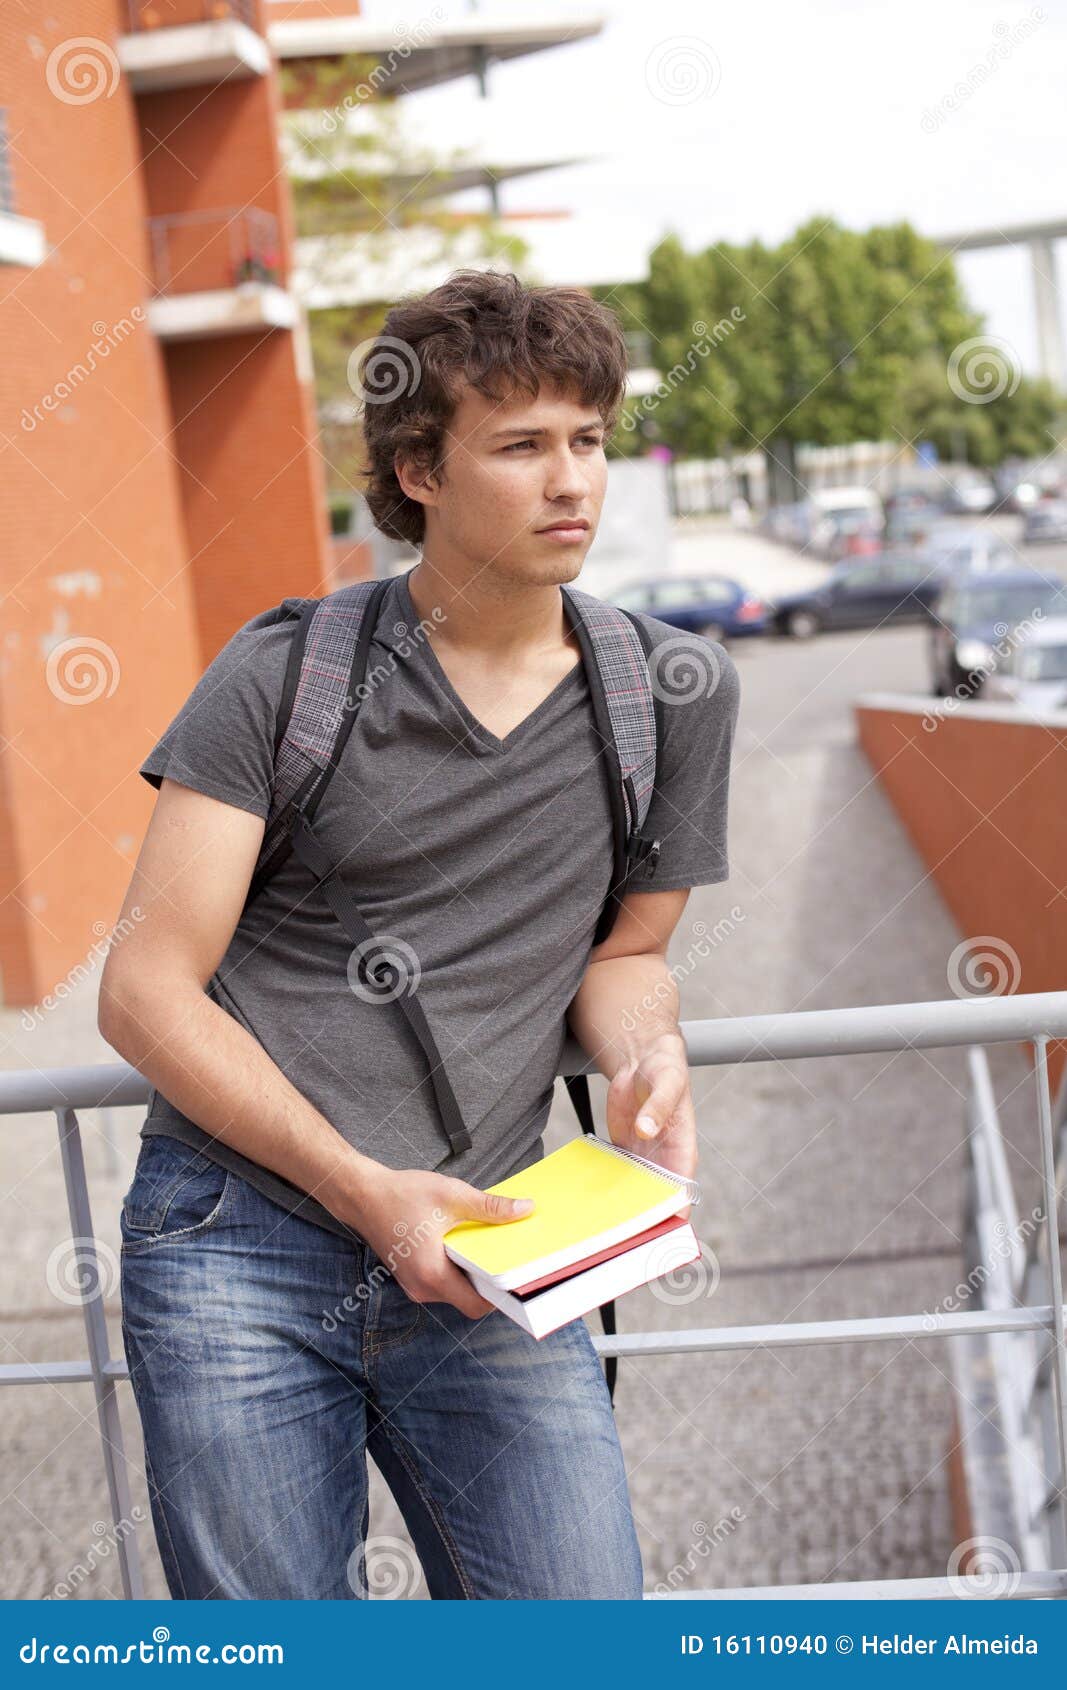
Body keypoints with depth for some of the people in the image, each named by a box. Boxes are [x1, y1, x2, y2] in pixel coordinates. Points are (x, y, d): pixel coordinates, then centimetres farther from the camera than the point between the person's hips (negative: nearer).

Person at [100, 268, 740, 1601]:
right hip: (235, 1246, -1)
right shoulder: (285, 672, -2)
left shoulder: (675, 694, 5)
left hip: (472, 1257, 2)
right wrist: (366, 1189, -12)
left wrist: (644, 1050, -8)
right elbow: (147, 994, -4)